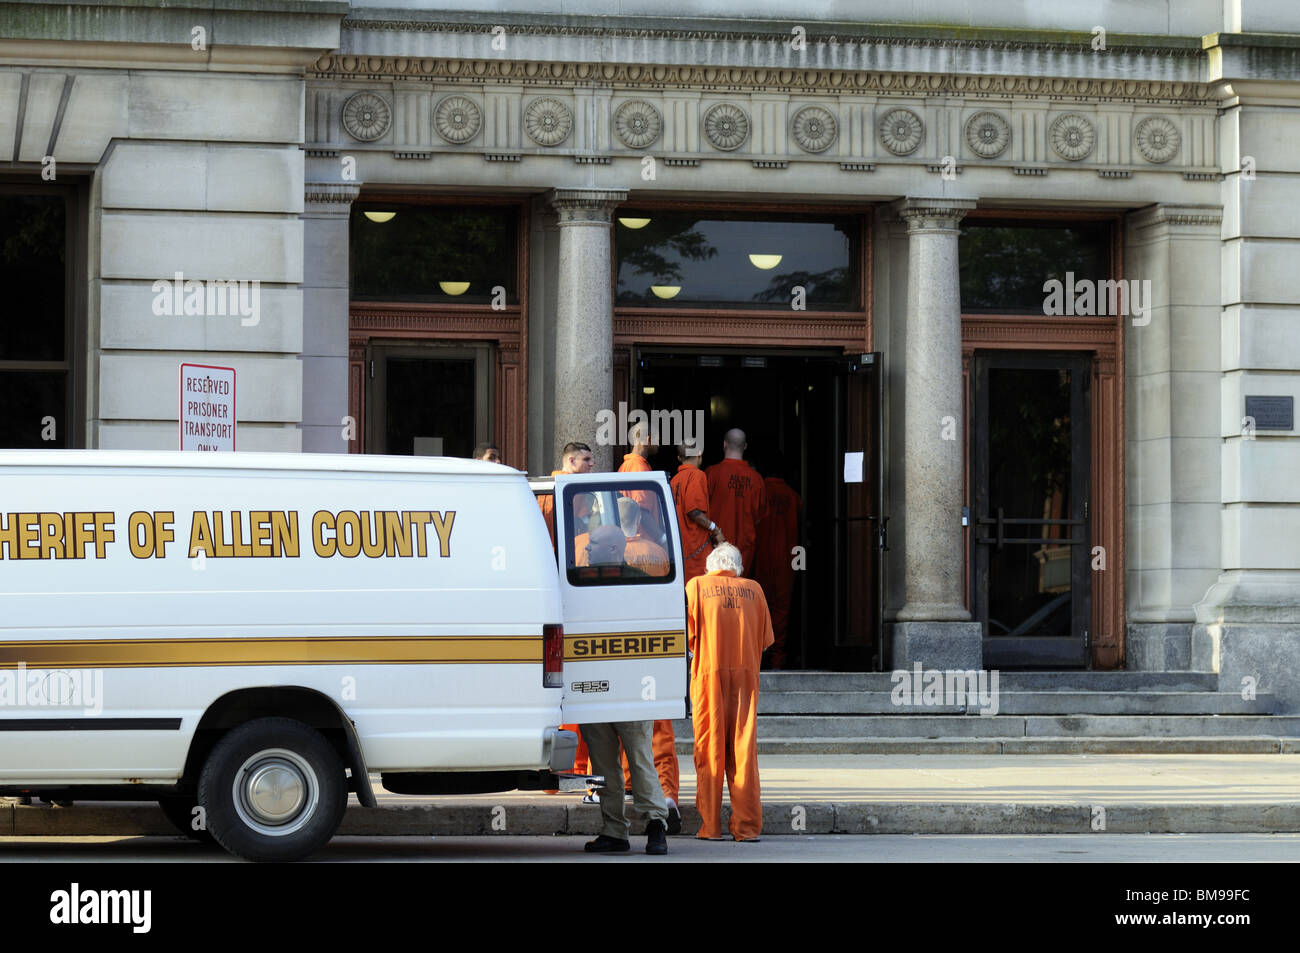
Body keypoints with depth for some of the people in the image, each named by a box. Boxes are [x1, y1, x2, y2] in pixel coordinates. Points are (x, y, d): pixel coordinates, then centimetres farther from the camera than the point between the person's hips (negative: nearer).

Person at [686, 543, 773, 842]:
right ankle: (747, 826, 2)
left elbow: (688, 634, -2)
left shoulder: (696, 586, 2)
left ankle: (710, 825, 1)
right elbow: (766, 639, 8)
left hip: (709, 674, -1)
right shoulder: (753, 589, 7)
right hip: (745, 676, 2)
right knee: (744, 750, 4)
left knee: (709, 750, 2)